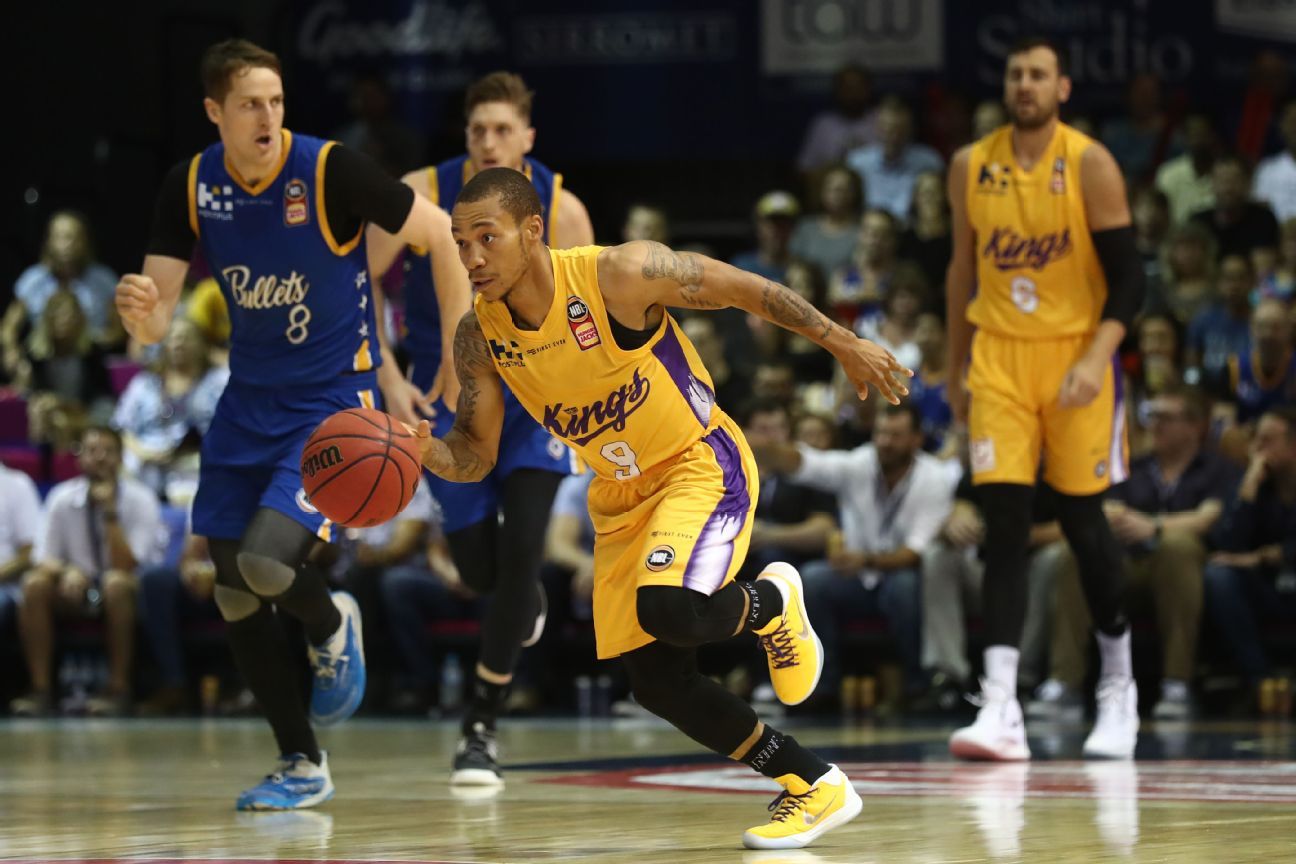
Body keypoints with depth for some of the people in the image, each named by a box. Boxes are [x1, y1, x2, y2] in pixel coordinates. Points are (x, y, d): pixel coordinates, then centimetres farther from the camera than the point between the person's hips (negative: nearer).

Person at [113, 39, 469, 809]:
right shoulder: (190, 189, -4)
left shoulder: (331, 170, -18)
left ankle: (332, 626, 12)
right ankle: (302, 766, 20)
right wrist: (141, 308, -28)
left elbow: (441, 235, -8)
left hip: (335, 399, -6)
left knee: (267, 560, -24)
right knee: (236, 600, 5)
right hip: (251, 400, 6)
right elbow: (156, 322, -2)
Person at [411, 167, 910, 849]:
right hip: (620, 497, 6)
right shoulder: (479, 338, -9)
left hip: (701, 465, -6)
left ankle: (771, 603, 4)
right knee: (657, 684, -1)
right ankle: (817, 789, 14)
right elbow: (476, 455, 1)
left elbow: (742, 288, -13)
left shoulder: (620, 274, -25)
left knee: (670, 610, -32)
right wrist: (425, 453, -22)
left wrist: (844, 345, -7)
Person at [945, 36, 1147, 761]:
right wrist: (957, 368, 15)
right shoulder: (972, 167, 4)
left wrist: (1097, 360, -21)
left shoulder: (1090, 166, -7)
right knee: (1005, 523, -8)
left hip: (1075, 355, -2)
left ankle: (1119, 687, 23)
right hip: (999, 355, 2)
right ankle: (1002, 707, -14)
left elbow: (1129, 279, -9)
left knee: (1083, 521, 4)